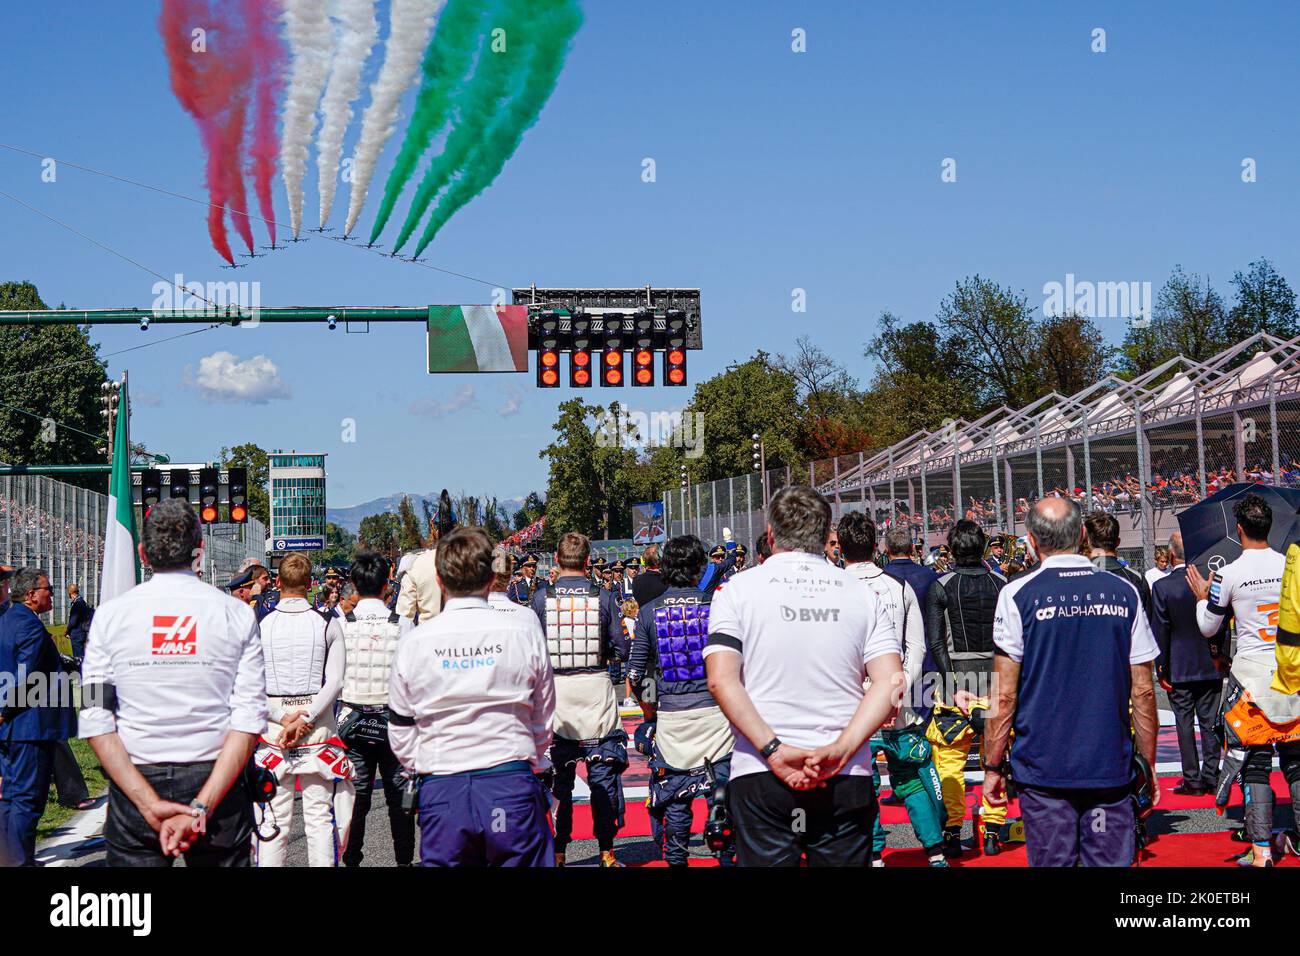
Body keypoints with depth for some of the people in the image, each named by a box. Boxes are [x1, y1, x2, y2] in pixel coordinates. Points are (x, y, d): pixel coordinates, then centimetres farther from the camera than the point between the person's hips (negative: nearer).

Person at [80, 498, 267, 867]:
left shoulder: (110, 614, -1)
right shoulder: (237, 614, -2)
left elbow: (96, 721, -8)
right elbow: (249, 719, -11)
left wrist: (149, 803, -12)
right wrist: (201, 806, -14)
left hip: (133, 782, 0)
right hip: (217, 779, 0)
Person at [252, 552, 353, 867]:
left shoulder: (259, 624, -1)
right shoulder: (328, 623, -1)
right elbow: (334, 681, -7)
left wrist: (283, 717, -8)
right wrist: (305, 719, -10)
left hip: (271, 724, 0)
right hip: (319, 729, 0)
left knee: (273, 817, 4)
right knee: (320, 816, 4)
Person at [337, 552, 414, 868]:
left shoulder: (341, 624, -6)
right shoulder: (401, 625, -6)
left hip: (352, 720, 0)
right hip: (393, 720, 0)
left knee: (355, 794, 5)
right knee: (399, 794, 9)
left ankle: (351, 860, 7)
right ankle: (404, 859, 15)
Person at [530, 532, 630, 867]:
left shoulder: (541, 598, -4)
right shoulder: (603, 597, -4)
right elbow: (622, 650, -4)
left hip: (555, 691, 0)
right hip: (596, 689, 0)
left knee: (557, 776, 9)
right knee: (603, 775, 8)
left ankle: (557, 852, 12)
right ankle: (606, 853, 10)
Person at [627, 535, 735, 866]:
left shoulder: (649, 613, -1)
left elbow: (635, 674, 0)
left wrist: (651, 703, 16)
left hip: (670, 716, 2)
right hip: (715, 713, -1)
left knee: (674, 794, 12)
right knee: (722, 790, 5)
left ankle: (675, 858, 18)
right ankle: (727, 856, 6)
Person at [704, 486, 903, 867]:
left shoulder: (740, 589, 3)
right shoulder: (862, 594, 8)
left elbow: (721, 679, -9)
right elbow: (891, 682, -4)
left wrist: (774, 750, -12)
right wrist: (840, 751, -10)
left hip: (759, 778, -1)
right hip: (847, 778, 2)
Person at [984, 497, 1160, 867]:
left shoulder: (1018, 594, -5)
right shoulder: (1124, 592, 3)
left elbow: (1004, 695, -6)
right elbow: (1143, 692, 4)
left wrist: (993, 767, 2)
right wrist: (1148, 766, 13)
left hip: (1043, 767, -2)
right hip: (1111, 768, 2)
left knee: (1053, 861, 4)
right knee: (1112, 861, 6)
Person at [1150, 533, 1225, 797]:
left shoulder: (1161, 586, -11)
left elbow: (1160, 631, -8)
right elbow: (1223, 624, 1)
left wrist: (1161, 670, -2)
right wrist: (1218, 654, 11)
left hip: (1179, 669, -3)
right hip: (1211, 666, 3)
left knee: (1185, 725, 4)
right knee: (1210, 723, 9)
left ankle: (1192, 780, 4)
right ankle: (1211, 778, 12)